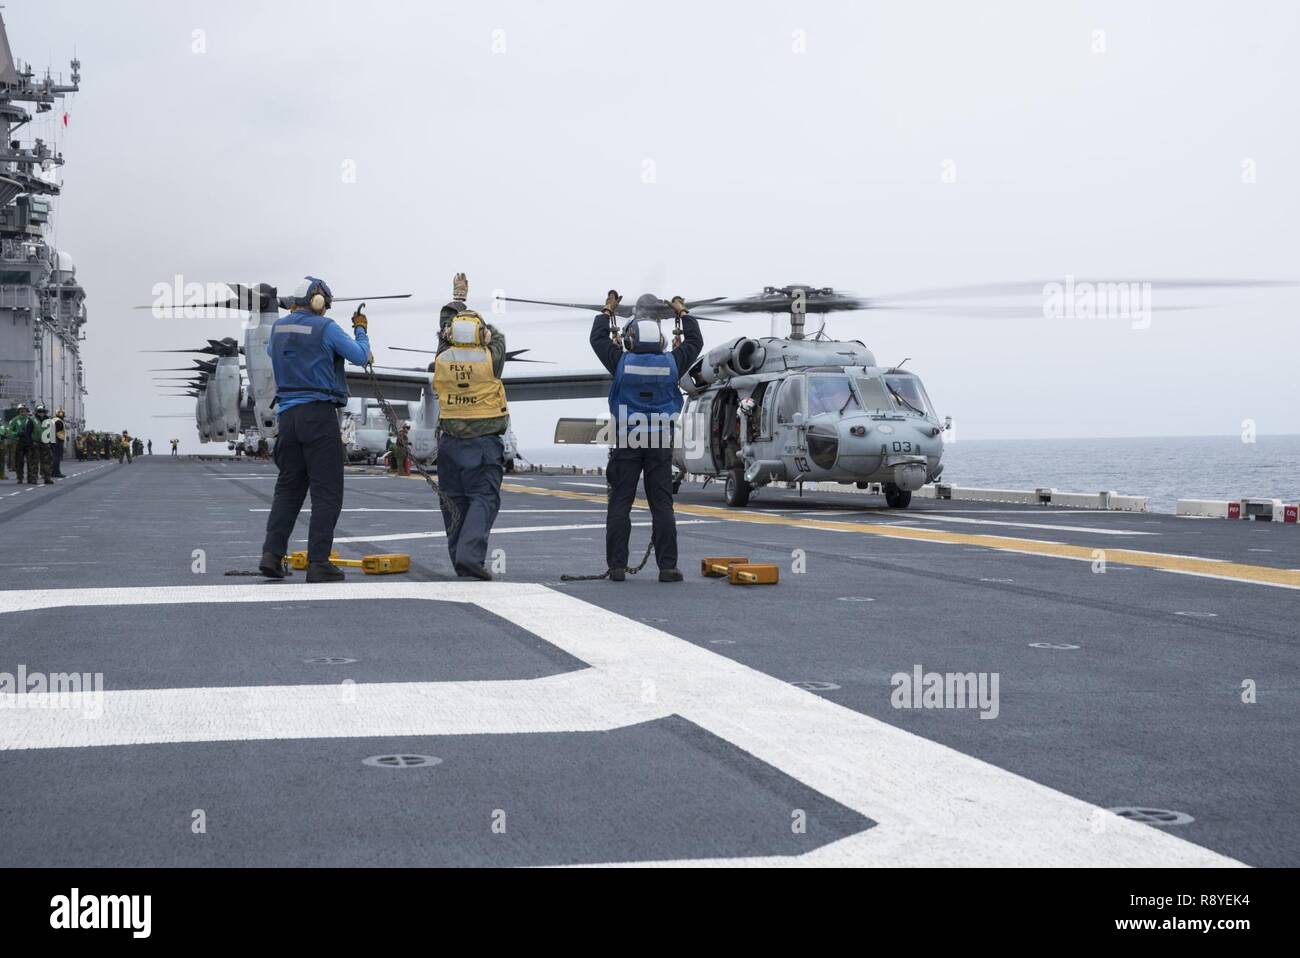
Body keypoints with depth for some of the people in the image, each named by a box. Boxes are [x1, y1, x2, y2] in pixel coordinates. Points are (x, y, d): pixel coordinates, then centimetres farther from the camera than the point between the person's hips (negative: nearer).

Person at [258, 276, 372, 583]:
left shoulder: (279, 326, 9)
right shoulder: (325, 328, -9)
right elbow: (361, 357, -6)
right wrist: (361, 330, 12)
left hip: (288, 414, 6)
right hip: (320, 414, -6)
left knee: (288, 486, 14)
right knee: (326, 491, -1)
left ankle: (272, 555, 5)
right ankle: (318, 563, -5)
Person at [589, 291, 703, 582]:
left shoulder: (622, 362, -5)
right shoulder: (671, 363, -2)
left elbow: (598, 339, 14)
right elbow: (695, 342, 18)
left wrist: (608, 311, 29)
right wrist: (683, 314, 33)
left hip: (626, 442, -1)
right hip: (660, 442, 1)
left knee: (619, 505, 2)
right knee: (662, 505, 2)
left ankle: (617, 566, 0)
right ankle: (667, 567, -1)